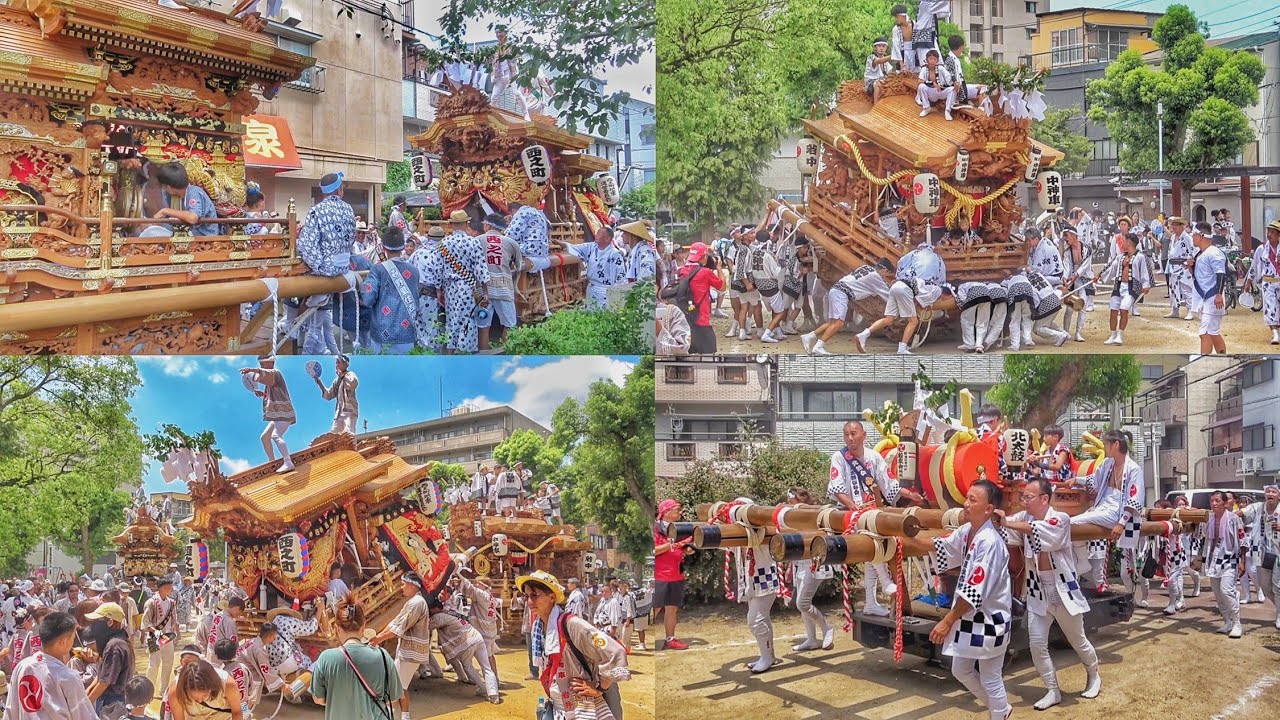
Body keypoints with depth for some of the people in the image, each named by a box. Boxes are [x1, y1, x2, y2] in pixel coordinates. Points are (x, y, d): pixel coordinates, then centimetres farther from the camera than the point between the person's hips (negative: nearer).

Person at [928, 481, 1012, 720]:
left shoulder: (990, 542, -26)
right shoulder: (966, 531, 1)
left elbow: (975, 592, -27)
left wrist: (947, 621, -23)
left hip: (990, 620, -9)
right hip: (970, 618, 9)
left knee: (990, 678, 4)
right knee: (960, 670, 20)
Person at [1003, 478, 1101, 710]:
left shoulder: (1061, 519, -17)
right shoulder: (1023, 518, -3)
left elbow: (1038, 529, -36)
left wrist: (1007, 523, -44)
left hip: (1062, 590, -4)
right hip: (1037, 592, 4)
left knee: (1077, 641, 14)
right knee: (1037, 645, 0)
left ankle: (1093, 675, 41)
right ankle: (1053, 691, 16)